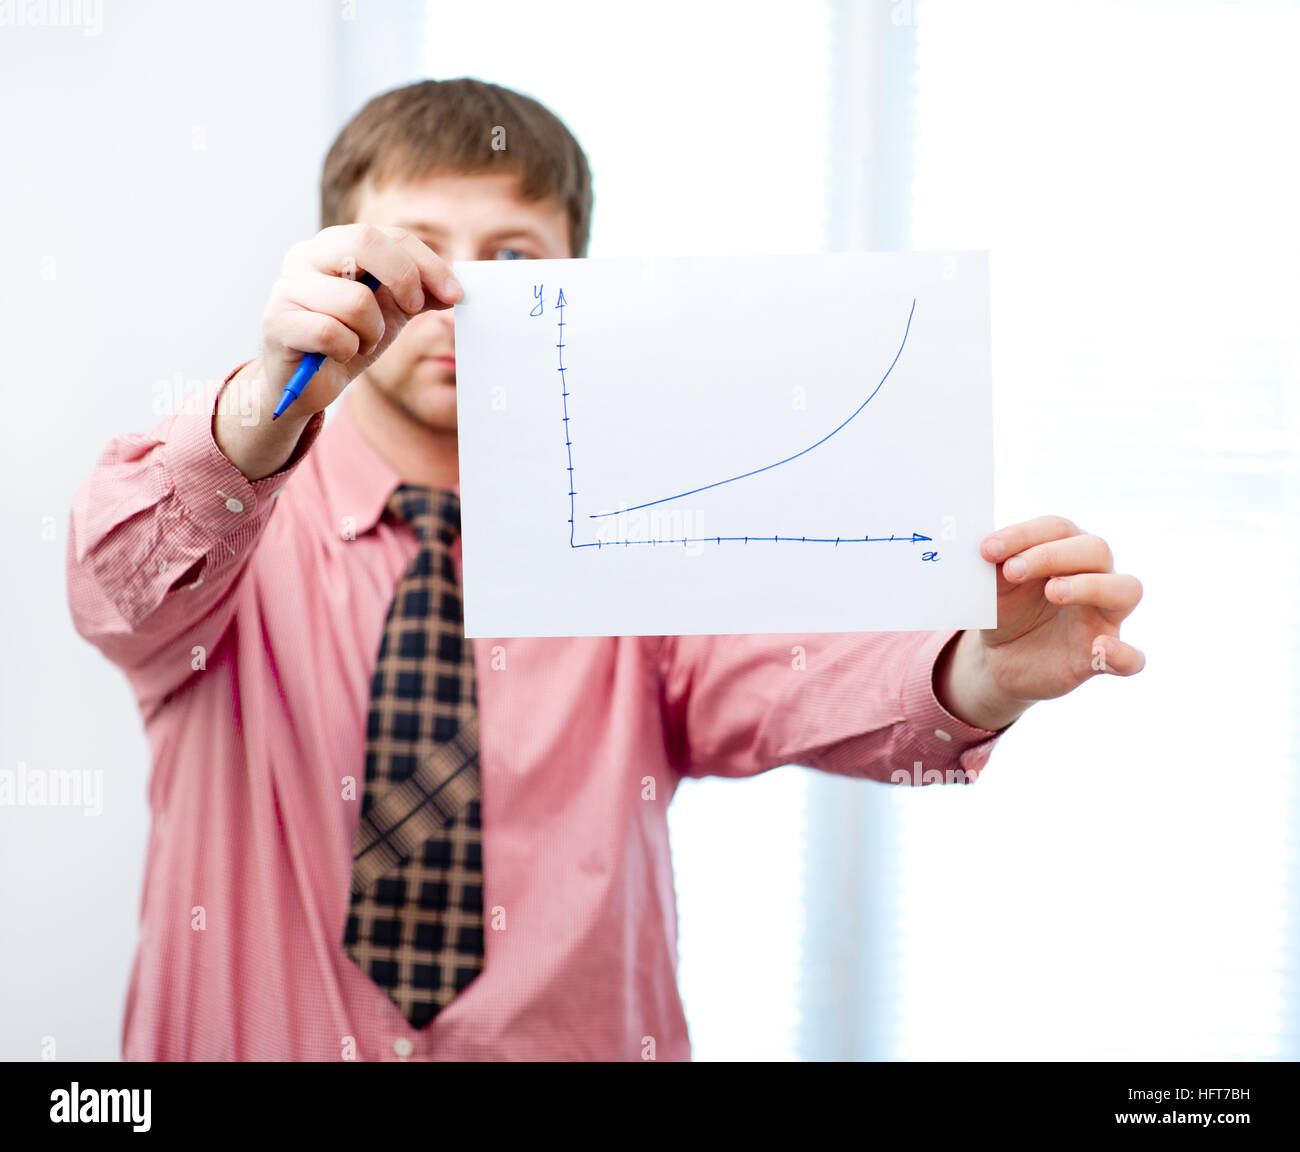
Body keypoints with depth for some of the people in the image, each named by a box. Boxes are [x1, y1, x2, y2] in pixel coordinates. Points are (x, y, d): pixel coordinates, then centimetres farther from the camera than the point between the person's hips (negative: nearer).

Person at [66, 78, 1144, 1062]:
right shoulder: (223, 514, 0)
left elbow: (790, 678, -15)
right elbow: (127, 584, -21)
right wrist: (268, 407, -39)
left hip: (572, 1036, 1)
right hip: (250, 1037, 0)